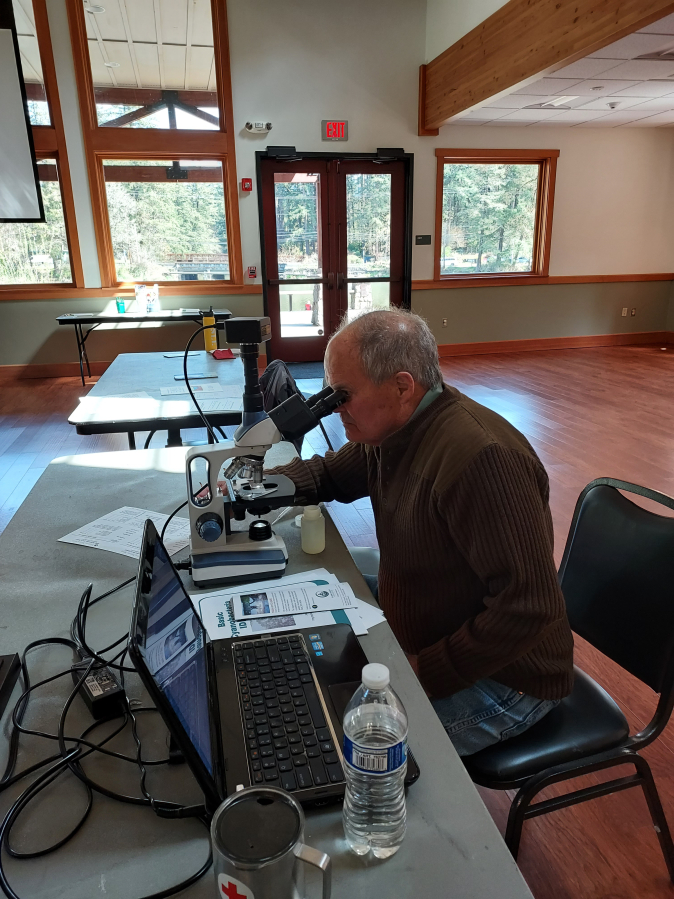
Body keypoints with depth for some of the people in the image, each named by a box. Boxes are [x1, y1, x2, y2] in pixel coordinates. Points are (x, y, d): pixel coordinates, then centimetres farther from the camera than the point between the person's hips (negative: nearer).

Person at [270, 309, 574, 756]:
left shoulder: (482, 456, -32)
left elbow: (527, 607, -31)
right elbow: (331, 473, 15)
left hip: (503, 680, -8)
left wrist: (423, 672, -23)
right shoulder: (393, 427, -3)